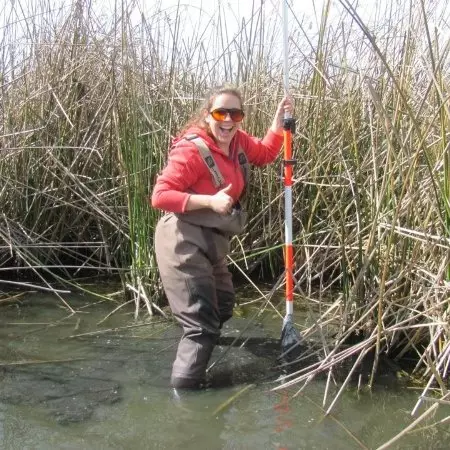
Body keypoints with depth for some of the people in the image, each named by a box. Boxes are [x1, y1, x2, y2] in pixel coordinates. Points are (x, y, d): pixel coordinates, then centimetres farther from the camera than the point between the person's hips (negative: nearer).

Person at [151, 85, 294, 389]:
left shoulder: (238, 141, 1)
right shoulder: (191, 150, -22)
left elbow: (265, 154, 23)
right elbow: (160, 196, -25)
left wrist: (280, 121, 8)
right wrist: (210, 201, -31)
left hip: (212, 241, 10)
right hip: (183, 242, -10)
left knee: (223, 306, 28)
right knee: (202, 321, -11)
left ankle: (195, 354, 53)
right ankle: (184, 387, 1)